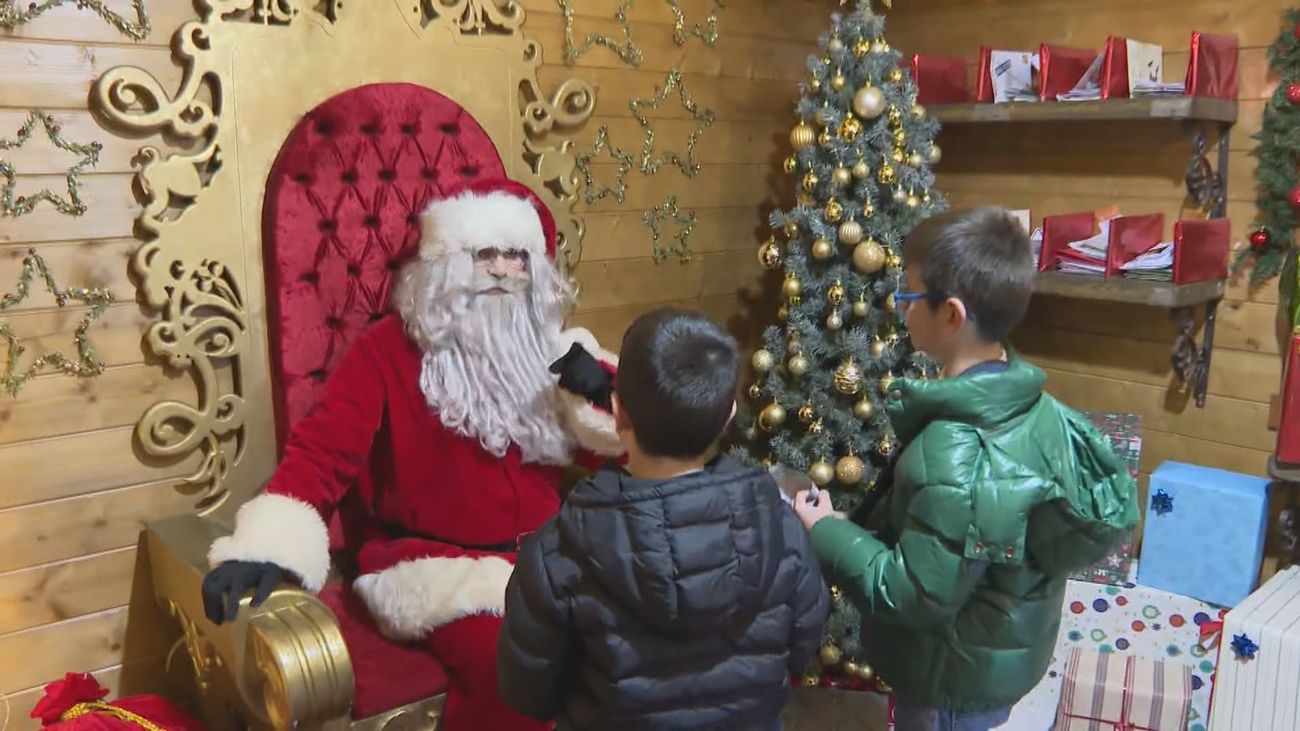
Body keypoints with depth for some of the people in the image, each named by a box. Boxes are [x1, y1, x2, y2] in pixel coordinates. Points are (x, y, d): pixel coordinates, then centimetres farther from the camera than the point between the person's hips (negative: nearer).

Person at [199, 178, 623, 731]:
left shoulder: (548, 346, 13)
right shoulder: (388, 349, 0)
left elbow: (620, 441, 14)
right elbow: (323, 451, -10)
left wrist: (598, 392, -8)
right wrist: (265, 547, -26)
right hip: (434, 564, -4)